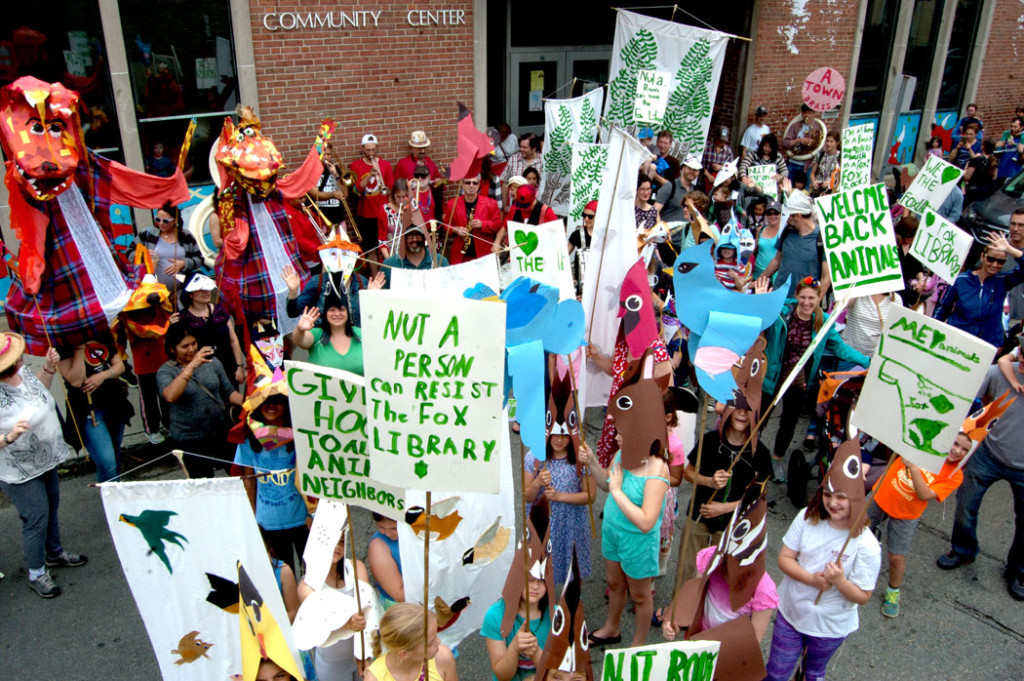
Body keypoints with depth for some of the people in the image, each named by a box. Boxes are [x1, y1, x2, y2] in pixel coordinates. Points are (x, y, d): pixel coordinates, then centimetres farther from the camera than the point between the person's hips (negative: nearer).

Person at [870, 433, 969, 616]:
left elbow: (924, 495, -26)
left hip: (905, 516, -1)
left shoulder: (955, 475, -14)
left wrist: (913, 467, -38)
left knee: (896, 557, 5)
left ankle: (893, 592, 32)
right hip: (879, 497, 1)